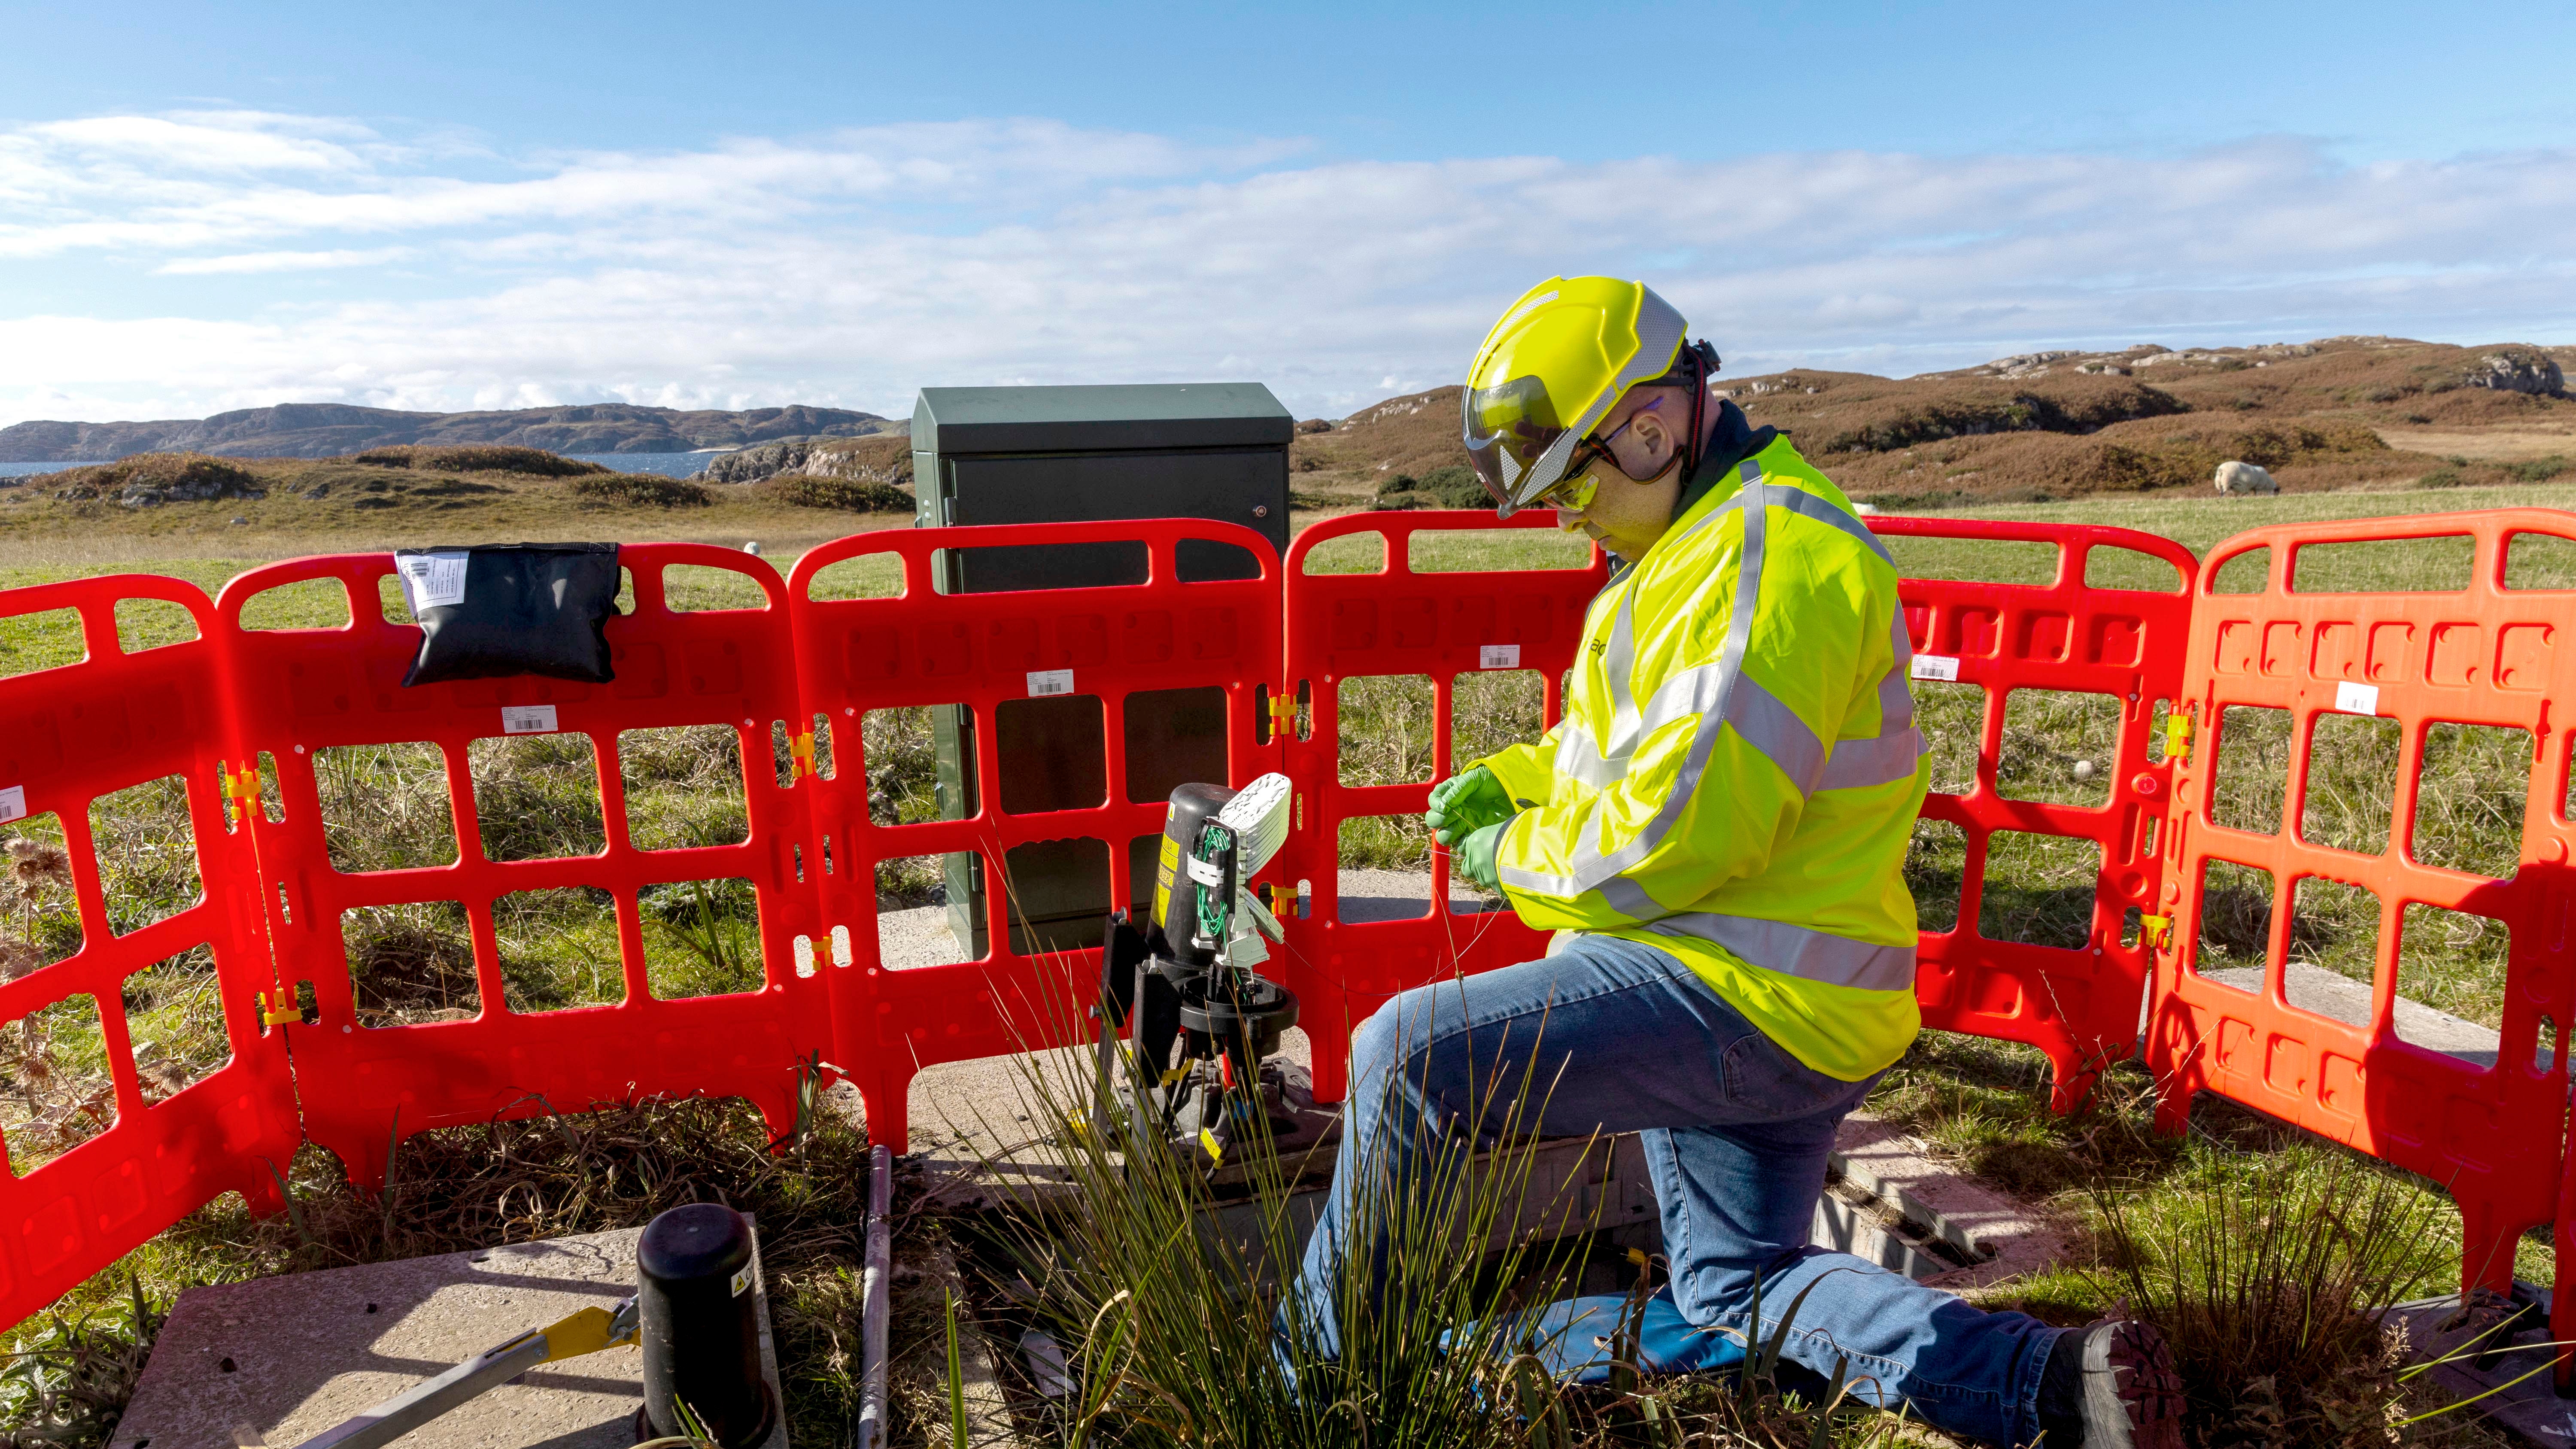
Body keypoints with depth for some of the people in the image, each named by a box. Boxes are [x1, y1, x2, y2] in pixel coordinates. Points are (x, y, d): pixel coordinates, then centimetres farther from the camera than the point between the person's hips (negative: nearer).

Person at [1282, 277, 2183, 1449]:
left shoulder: (1770, 554, -21)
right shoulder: (1705, 540, 14)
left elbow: (1680, 828, -27)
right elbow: (1647, 741, 23)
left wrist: (1516, 862, -10)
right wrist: (1513, 780, 7)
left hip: (1748, 995, -11)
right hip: (1776, 997, 11)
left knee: (1404, 1060, -14)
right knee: (1738, 1287, 23)